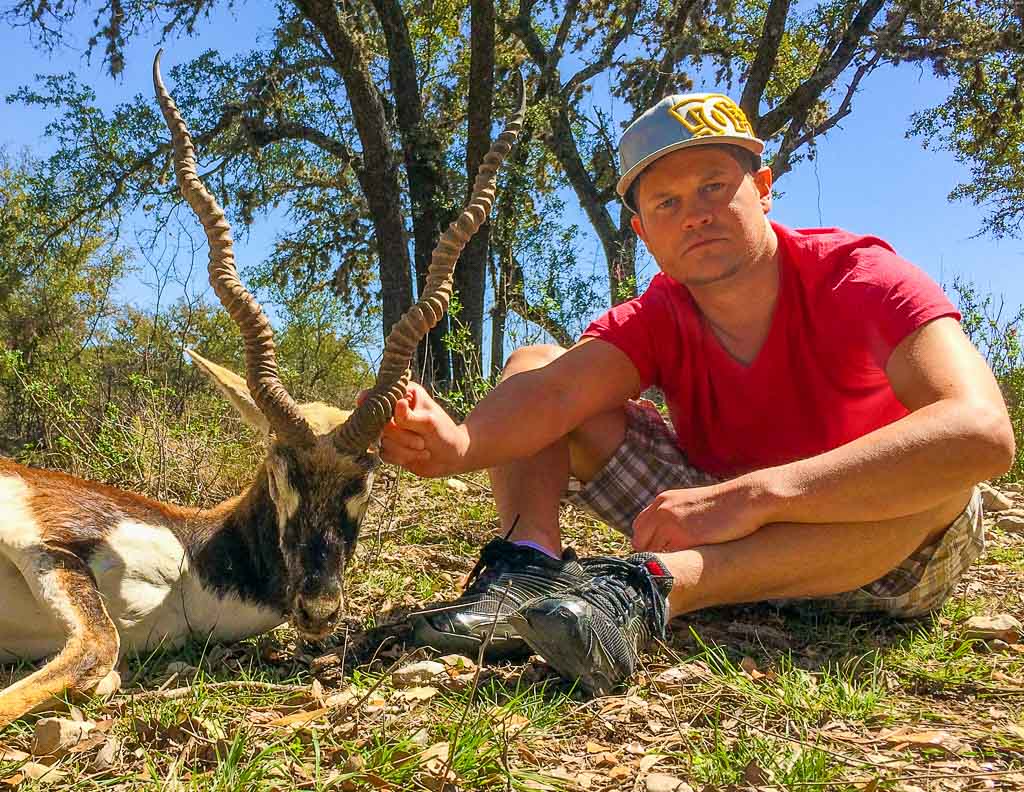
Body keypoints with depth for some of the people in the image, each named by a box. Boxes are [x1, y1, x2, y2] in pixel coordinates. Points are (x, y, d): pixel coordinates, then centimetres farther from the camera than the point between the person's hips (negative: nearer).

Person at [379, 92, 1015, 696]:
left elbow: (984, 431, -35)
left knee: (938, 478, -38)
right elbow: (553, 395, -26)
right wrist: (458, 443, -48)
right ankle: (530, 566, -31)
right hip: (721, 530, 3)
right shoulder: (655, 321, -6)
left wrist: (750, 495, -42)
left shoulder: (858, 278, -18)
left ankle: (647, 588, -42)